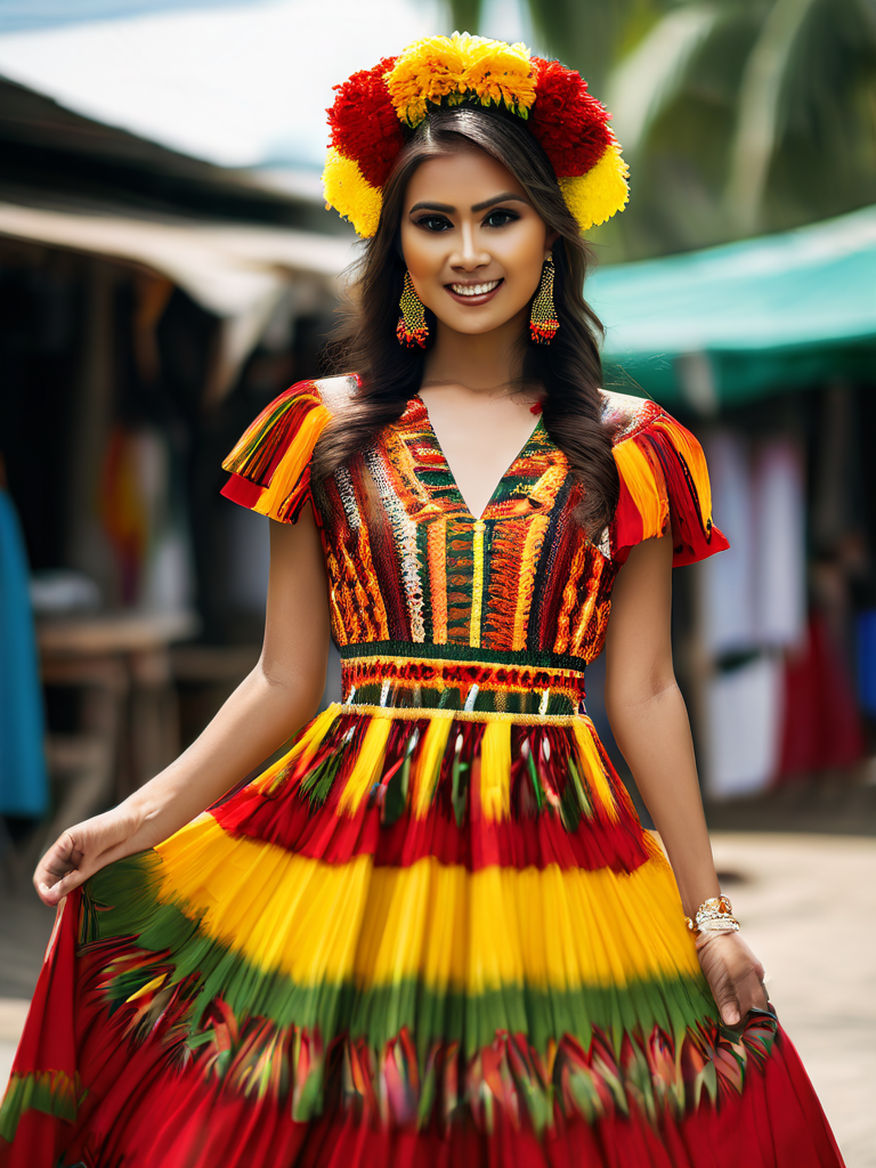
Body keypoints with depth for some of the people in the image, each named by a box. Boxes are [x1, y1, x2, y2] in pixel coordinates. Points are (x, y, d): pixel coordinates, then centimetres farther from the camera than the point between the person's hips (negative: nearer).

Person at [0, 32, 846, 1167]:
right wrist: (148, 816, -6)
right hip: (346, 854, 0)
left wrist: (709, 915, 5)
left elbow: (644, 694, 7)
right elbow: (284, 680, 6)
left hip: (555, 859, 0)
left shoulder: (623, 447, 7)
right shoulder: (329, 430, 7)